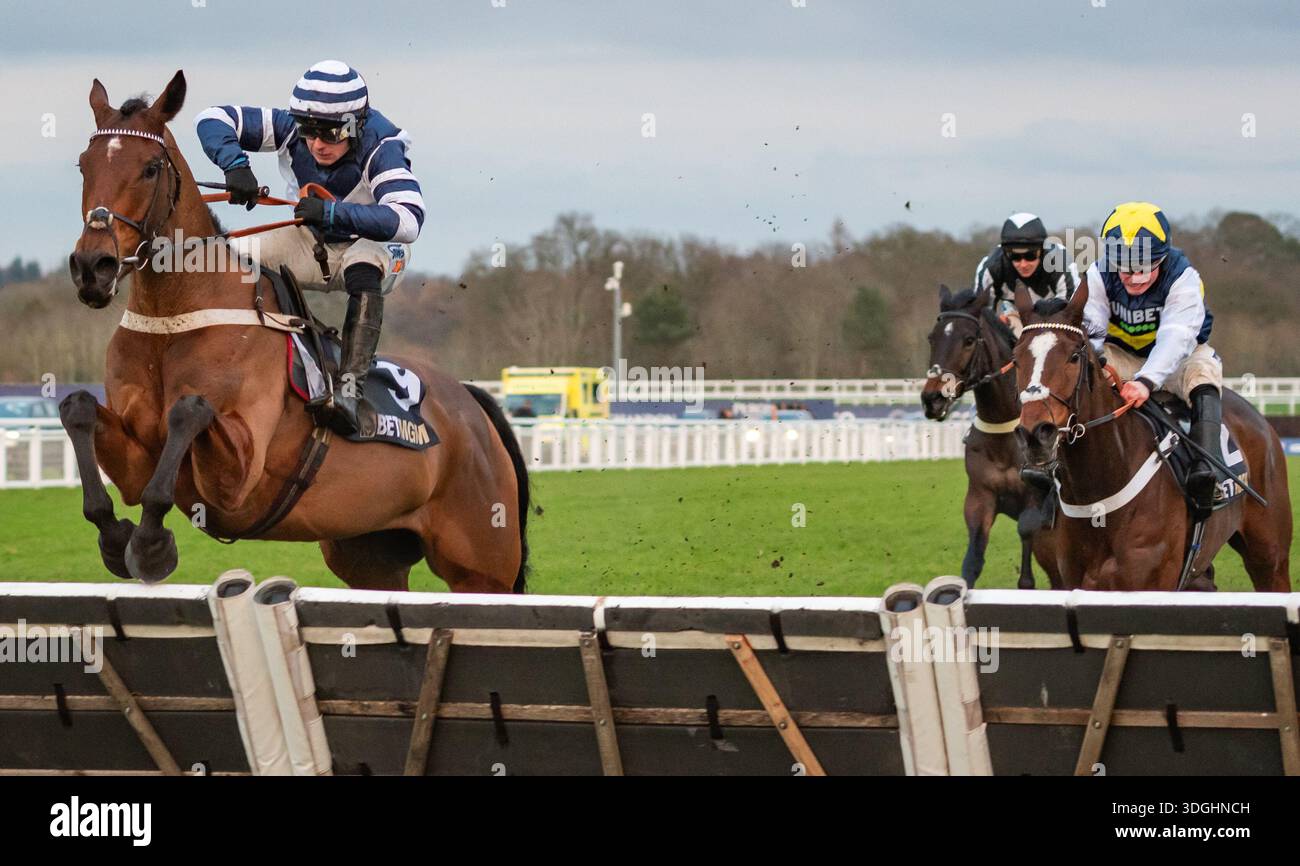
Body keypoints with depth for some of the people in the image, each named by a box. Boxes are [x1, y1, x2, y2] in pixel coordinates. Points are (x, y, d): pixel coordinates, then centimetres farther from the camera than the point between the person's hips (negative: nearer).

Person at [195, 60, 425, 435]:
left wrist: (334, 213, -54)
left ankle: (350, 388, -49)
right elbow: (212, 119, -20)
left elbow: (408, 220, -45)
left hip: (373, 245, -5)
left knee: (364, 268, -40)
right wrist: (235, 164, -41)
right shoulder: (291, 128, -19)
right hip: (310, 245, 5)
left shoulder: (381, 148, -30)